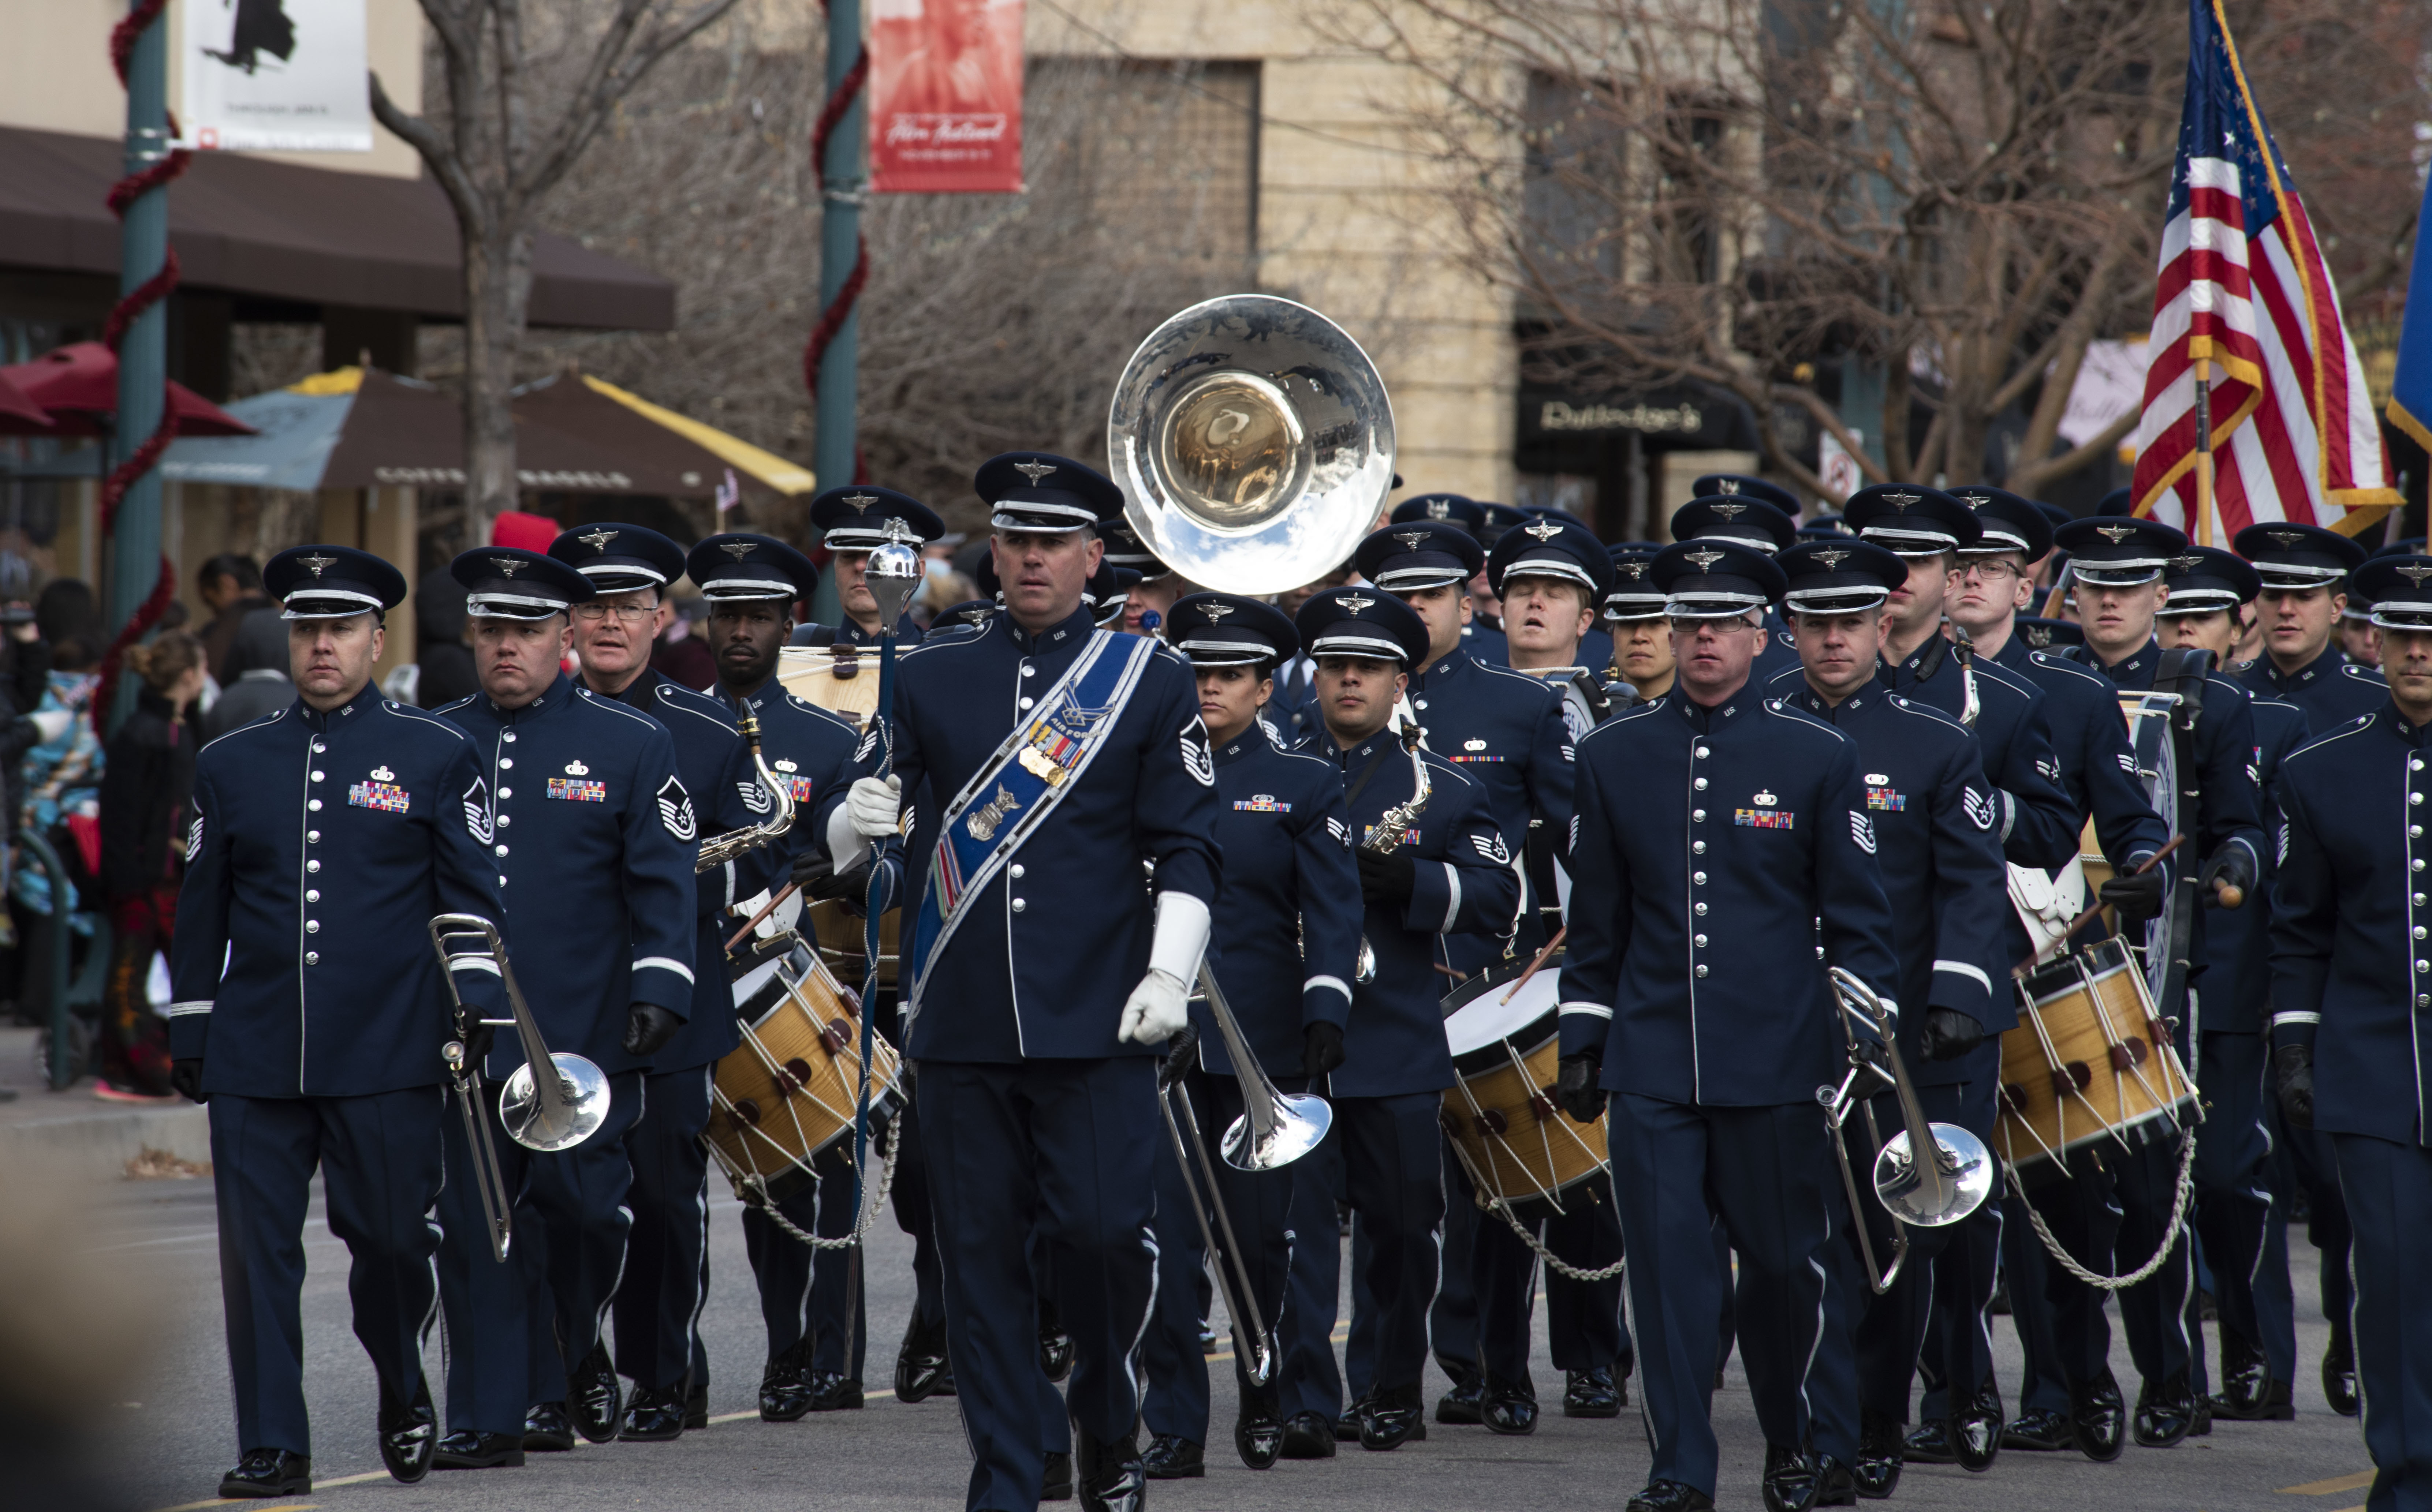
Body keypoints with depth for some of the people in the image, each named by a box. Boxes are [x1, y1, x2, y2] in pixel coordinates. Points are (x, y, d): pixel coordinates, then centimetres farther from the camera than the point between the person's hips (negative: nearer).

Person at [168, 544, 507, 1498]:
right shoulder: (232, 766, 11)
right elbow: (201, 915, 15)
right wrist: (189, 1040, 12)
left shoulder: (436, 758, 5)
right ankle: (273, 1448, 1)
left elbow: (473, 905, 5)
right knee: (257, 1251, -3)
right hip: (255, 1061, 2)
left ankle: (404, 1399, 28)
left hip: (389, 1058, -2)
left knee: (392, 1242, 2)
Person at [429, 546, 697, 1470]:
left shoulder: (630, 747, 3)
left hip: (583, 1040, -2)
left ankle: (576, 1351, 27)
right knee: (475, 1225, -2)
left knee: (580, 1206, -2)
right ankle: (494, 1415, 1)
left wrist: (659, 992, -10)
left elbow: (663, 884, 1)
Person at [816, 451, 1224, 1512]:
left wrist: (1167, 974, -9)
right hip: (962, 1024, 2)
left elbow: (1186, 848, 3)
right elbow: (848, 837, 10)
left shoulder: (1150, 683, 6)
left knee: (1103, 1231, -10)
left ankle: (1106, 1415, 17)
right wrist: (859, 821, -13)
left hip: (1096, 1025, -2)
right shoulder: (932, 682, 11)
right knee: (982, 1254, 2)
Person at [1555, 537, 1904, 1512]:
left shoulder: (1818, 757, 2)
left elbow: (1859, 920, 4)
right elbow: (1596, 918, 13)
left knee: (1784, 1263, 5)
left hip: (1778, 1064, -1)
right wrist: (1582, 1045, 10)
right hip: (1650, 1064, 1)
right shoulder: (1613, 756, 7)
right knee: (1665, 1262, -3)